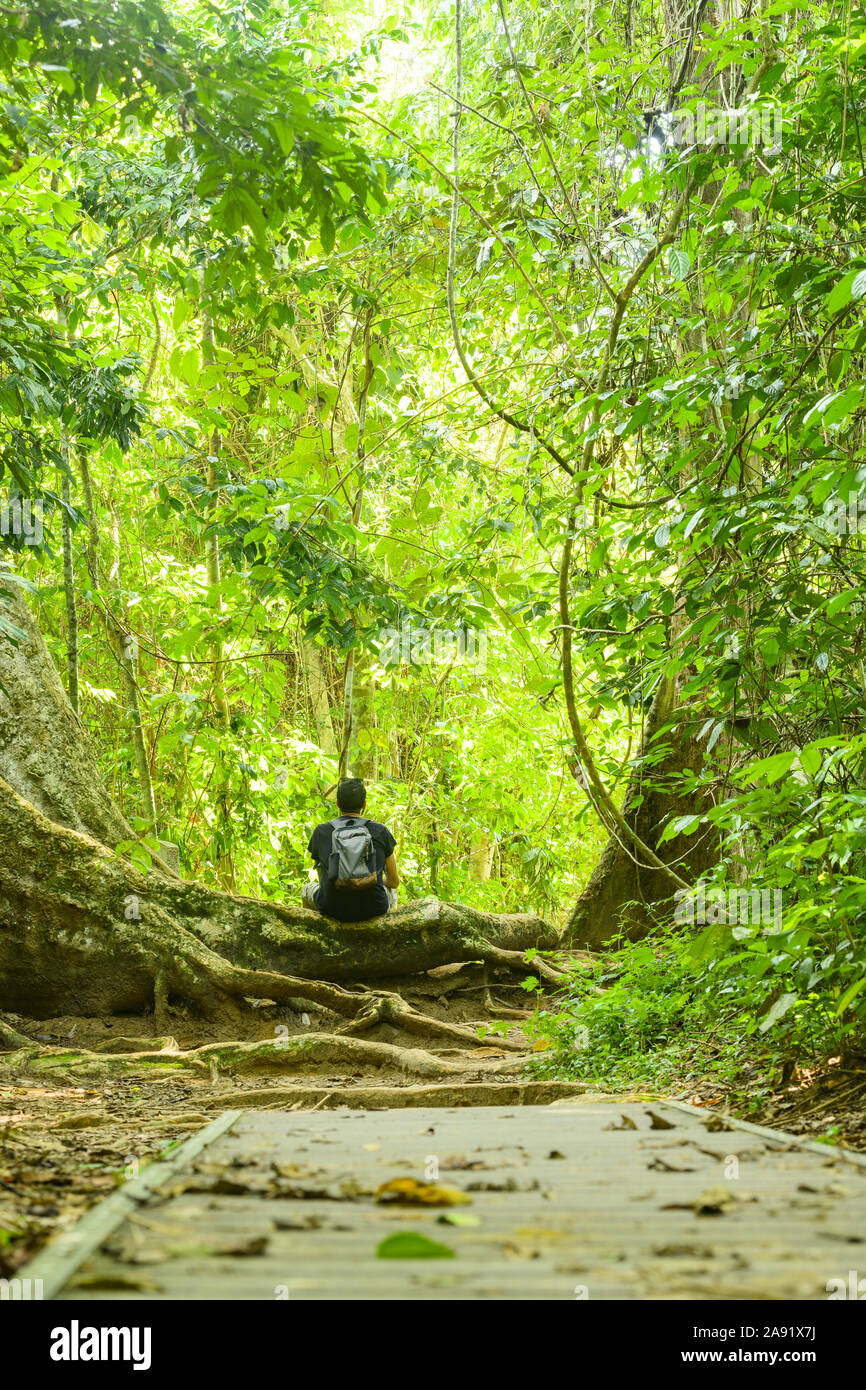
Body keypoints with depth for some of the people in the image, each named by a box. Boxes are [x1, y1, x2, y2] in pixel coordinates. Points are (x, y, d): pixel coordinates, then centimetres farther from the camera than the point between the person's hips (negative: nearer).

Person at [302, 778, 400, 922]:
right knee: (390, 890, 36)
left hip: (332, 910, 0)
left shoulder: (321, 832, 3)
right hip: (373, 909, 0)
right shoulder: (380, 831, 1)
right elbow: (394, 882, 11)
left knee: (308, 890, 34)